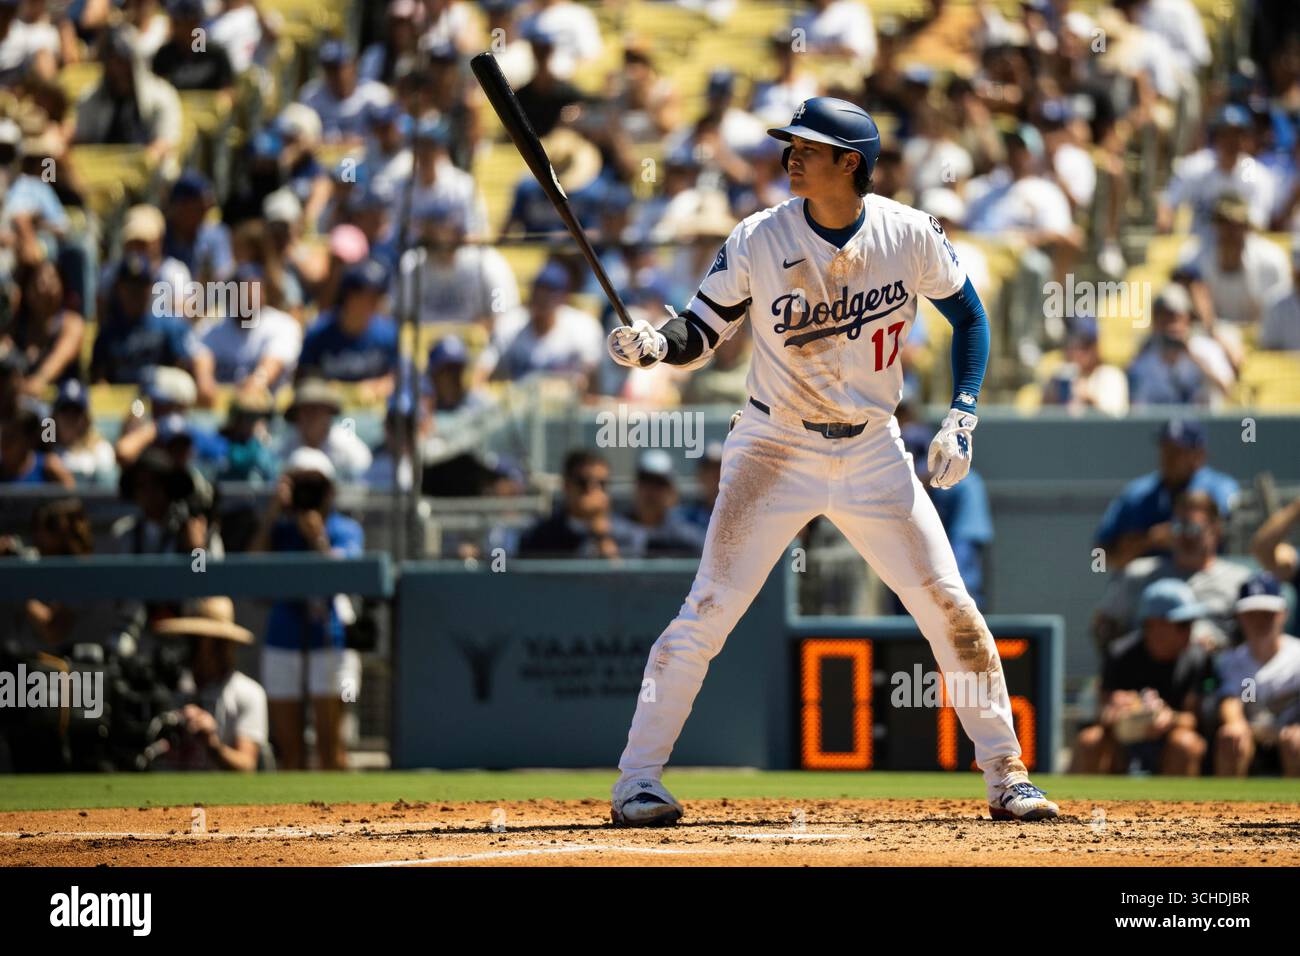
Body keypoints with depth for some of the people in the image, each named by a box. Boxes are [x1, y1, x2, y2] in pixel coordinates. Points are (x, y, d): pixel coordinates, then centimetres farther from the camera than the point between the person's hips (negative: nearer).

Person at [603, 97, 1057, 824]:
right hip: (777, 451, -1)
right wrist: (653, 345, -28)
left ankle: (1006, 773, 11)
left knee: (949, 605, -1)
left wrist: (962, 416, -4)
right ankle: (638, 779, -2)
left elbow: (969, 315, 6)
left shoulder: (911, 235, -9)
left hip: (873, 451, 1)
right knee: (709, 612, -10)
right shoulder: (759, 242, -12)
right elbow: (701, 333, -6)